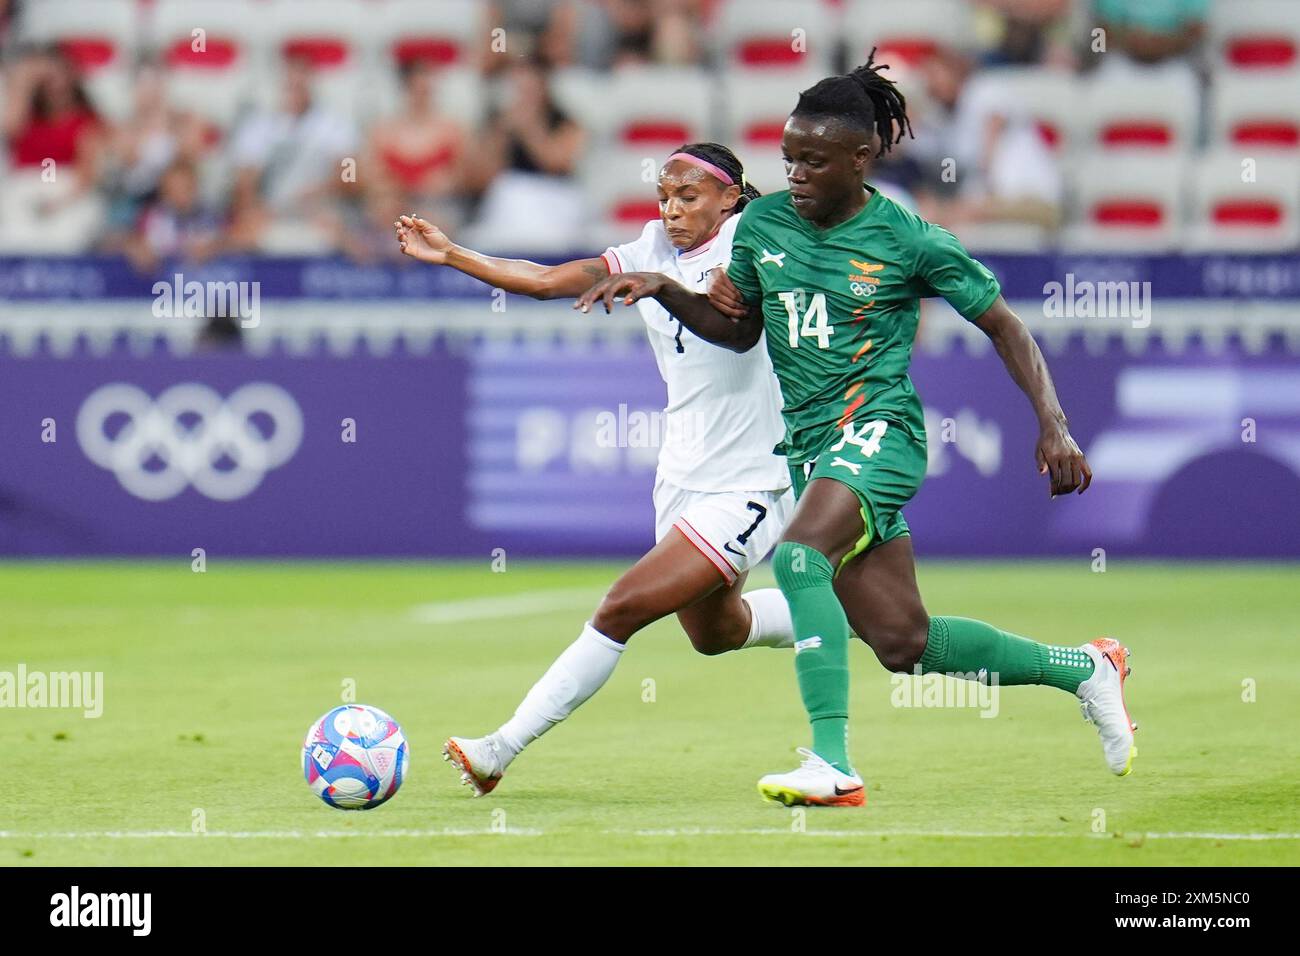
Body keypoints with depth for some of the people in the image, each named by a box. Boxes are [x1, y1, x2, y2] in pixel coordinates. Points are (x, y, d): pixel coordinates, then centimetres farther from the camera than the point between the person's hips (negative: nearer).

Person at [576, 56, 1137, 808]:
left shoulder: (910, 241, -8)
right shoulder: (764, 223, 5)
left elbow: (1005, 327, 0)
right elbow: (737, 327, 20)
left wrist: (1055, 426, -7)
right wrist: (662, 290, 4)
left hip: (879, 428, -6)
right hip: (812, 444, 6)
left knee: (800, 556, -32)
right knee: (904, 643, 5)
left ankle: (833, 765, -34)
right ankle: (1084, 669, 27)